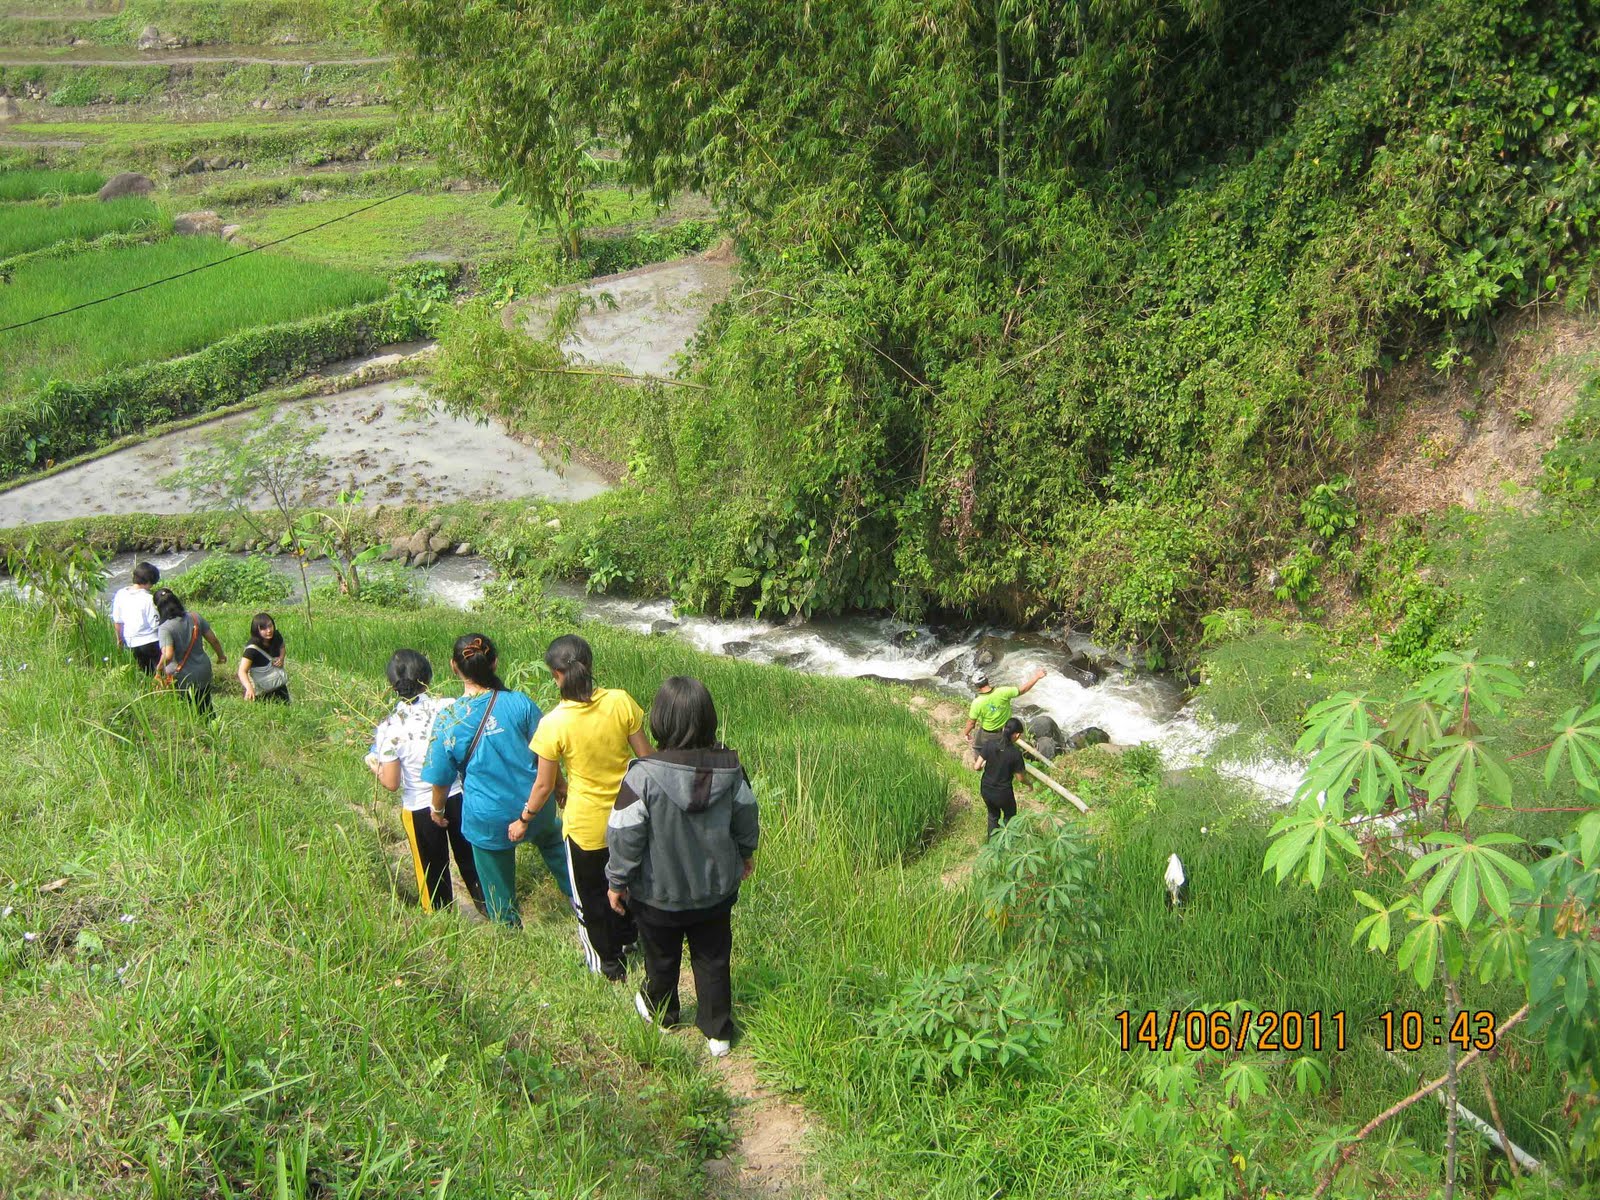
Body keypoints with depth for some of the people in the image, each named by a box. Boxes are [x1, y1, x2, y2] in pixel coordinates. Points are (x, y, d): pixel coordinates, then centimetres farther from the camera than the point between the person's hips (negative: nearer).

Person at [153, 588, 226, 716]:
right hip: (203, 672, 5)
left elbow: (168, 655, -31)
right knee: (206, 709, 21)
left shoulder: (165, 628, -20)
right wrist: (221, 656, 17)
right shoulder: (195, 617, -6)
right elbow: (213, 639, 0)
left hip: (181, 679, -5)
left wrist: (159, 669, -12)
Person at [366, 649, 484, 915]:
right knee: (470, 858, 23)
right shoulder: (448, 708, -14)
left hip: (419, 808, -1)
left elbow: (391, 783, -14)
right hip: (458, 797, 1)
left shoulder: (388, 728, -17)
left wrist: (373, 765, 6)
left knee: (432, 870, 20)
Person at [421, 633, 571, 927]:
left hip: (488, 820, -2)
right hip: (534, 806, 2)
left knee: (499, 886, 20)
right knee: (553, 840, 35)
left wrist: (437, 809, 14)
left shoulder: (448, 720, -17)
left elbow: (441, 779, -7)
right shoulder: (519, 703, -14)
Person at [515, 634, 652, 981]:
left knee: (589, 893, 21)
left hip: (586, 824, -3)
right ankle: (626, 936, 53)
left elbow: (544, 785, -13)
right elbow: (646, 757, -7)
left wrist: (523, 821, 5)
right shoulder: (621, 702, -17)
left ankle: (607, 962, 38)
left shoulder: (554, 723, -23)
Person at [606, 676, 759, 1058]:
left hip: (659, 896, -2)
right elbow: (746, 819, -1)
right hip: (716, 890, 2)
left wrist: (617, 883, -4)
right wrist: (746, 854, 19)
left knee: (661, 959, 25)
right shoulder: (729, 769, -18)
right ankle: (718, 1033, 37)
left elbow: (625, 839, -21)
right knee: (713, 961, 23)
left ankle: (660, 1012, 51)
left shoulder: (643, 776, -31)